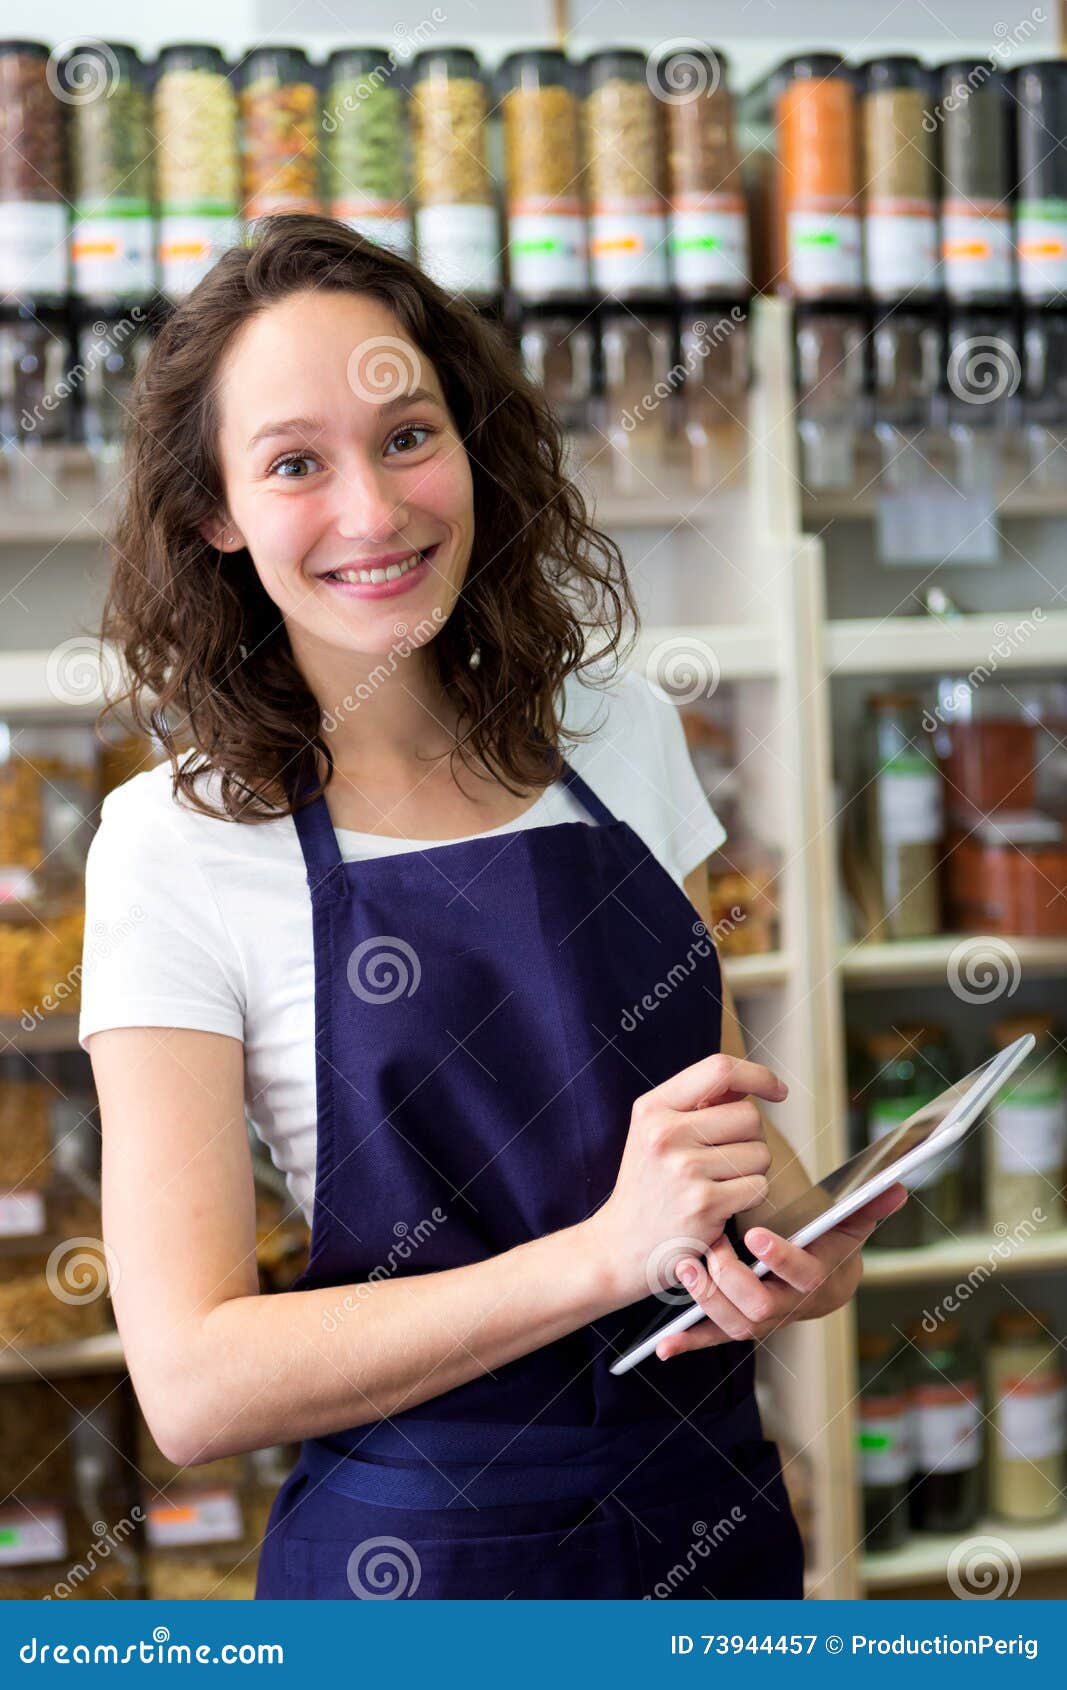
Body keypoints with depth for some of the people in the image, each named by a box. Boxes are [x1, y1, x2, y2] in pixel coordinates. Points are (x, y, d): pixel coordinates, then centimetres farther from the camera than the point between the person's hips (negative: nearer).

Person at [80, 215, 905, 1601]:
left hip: (720, 1497, 4)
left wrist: (806, 1234, -11)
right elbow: (192, 1381, -19)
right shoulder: (175, 848, -14)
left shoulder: (619, 728, 0)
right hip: (417, 1544, -4)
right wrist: (609, 1250, -27)